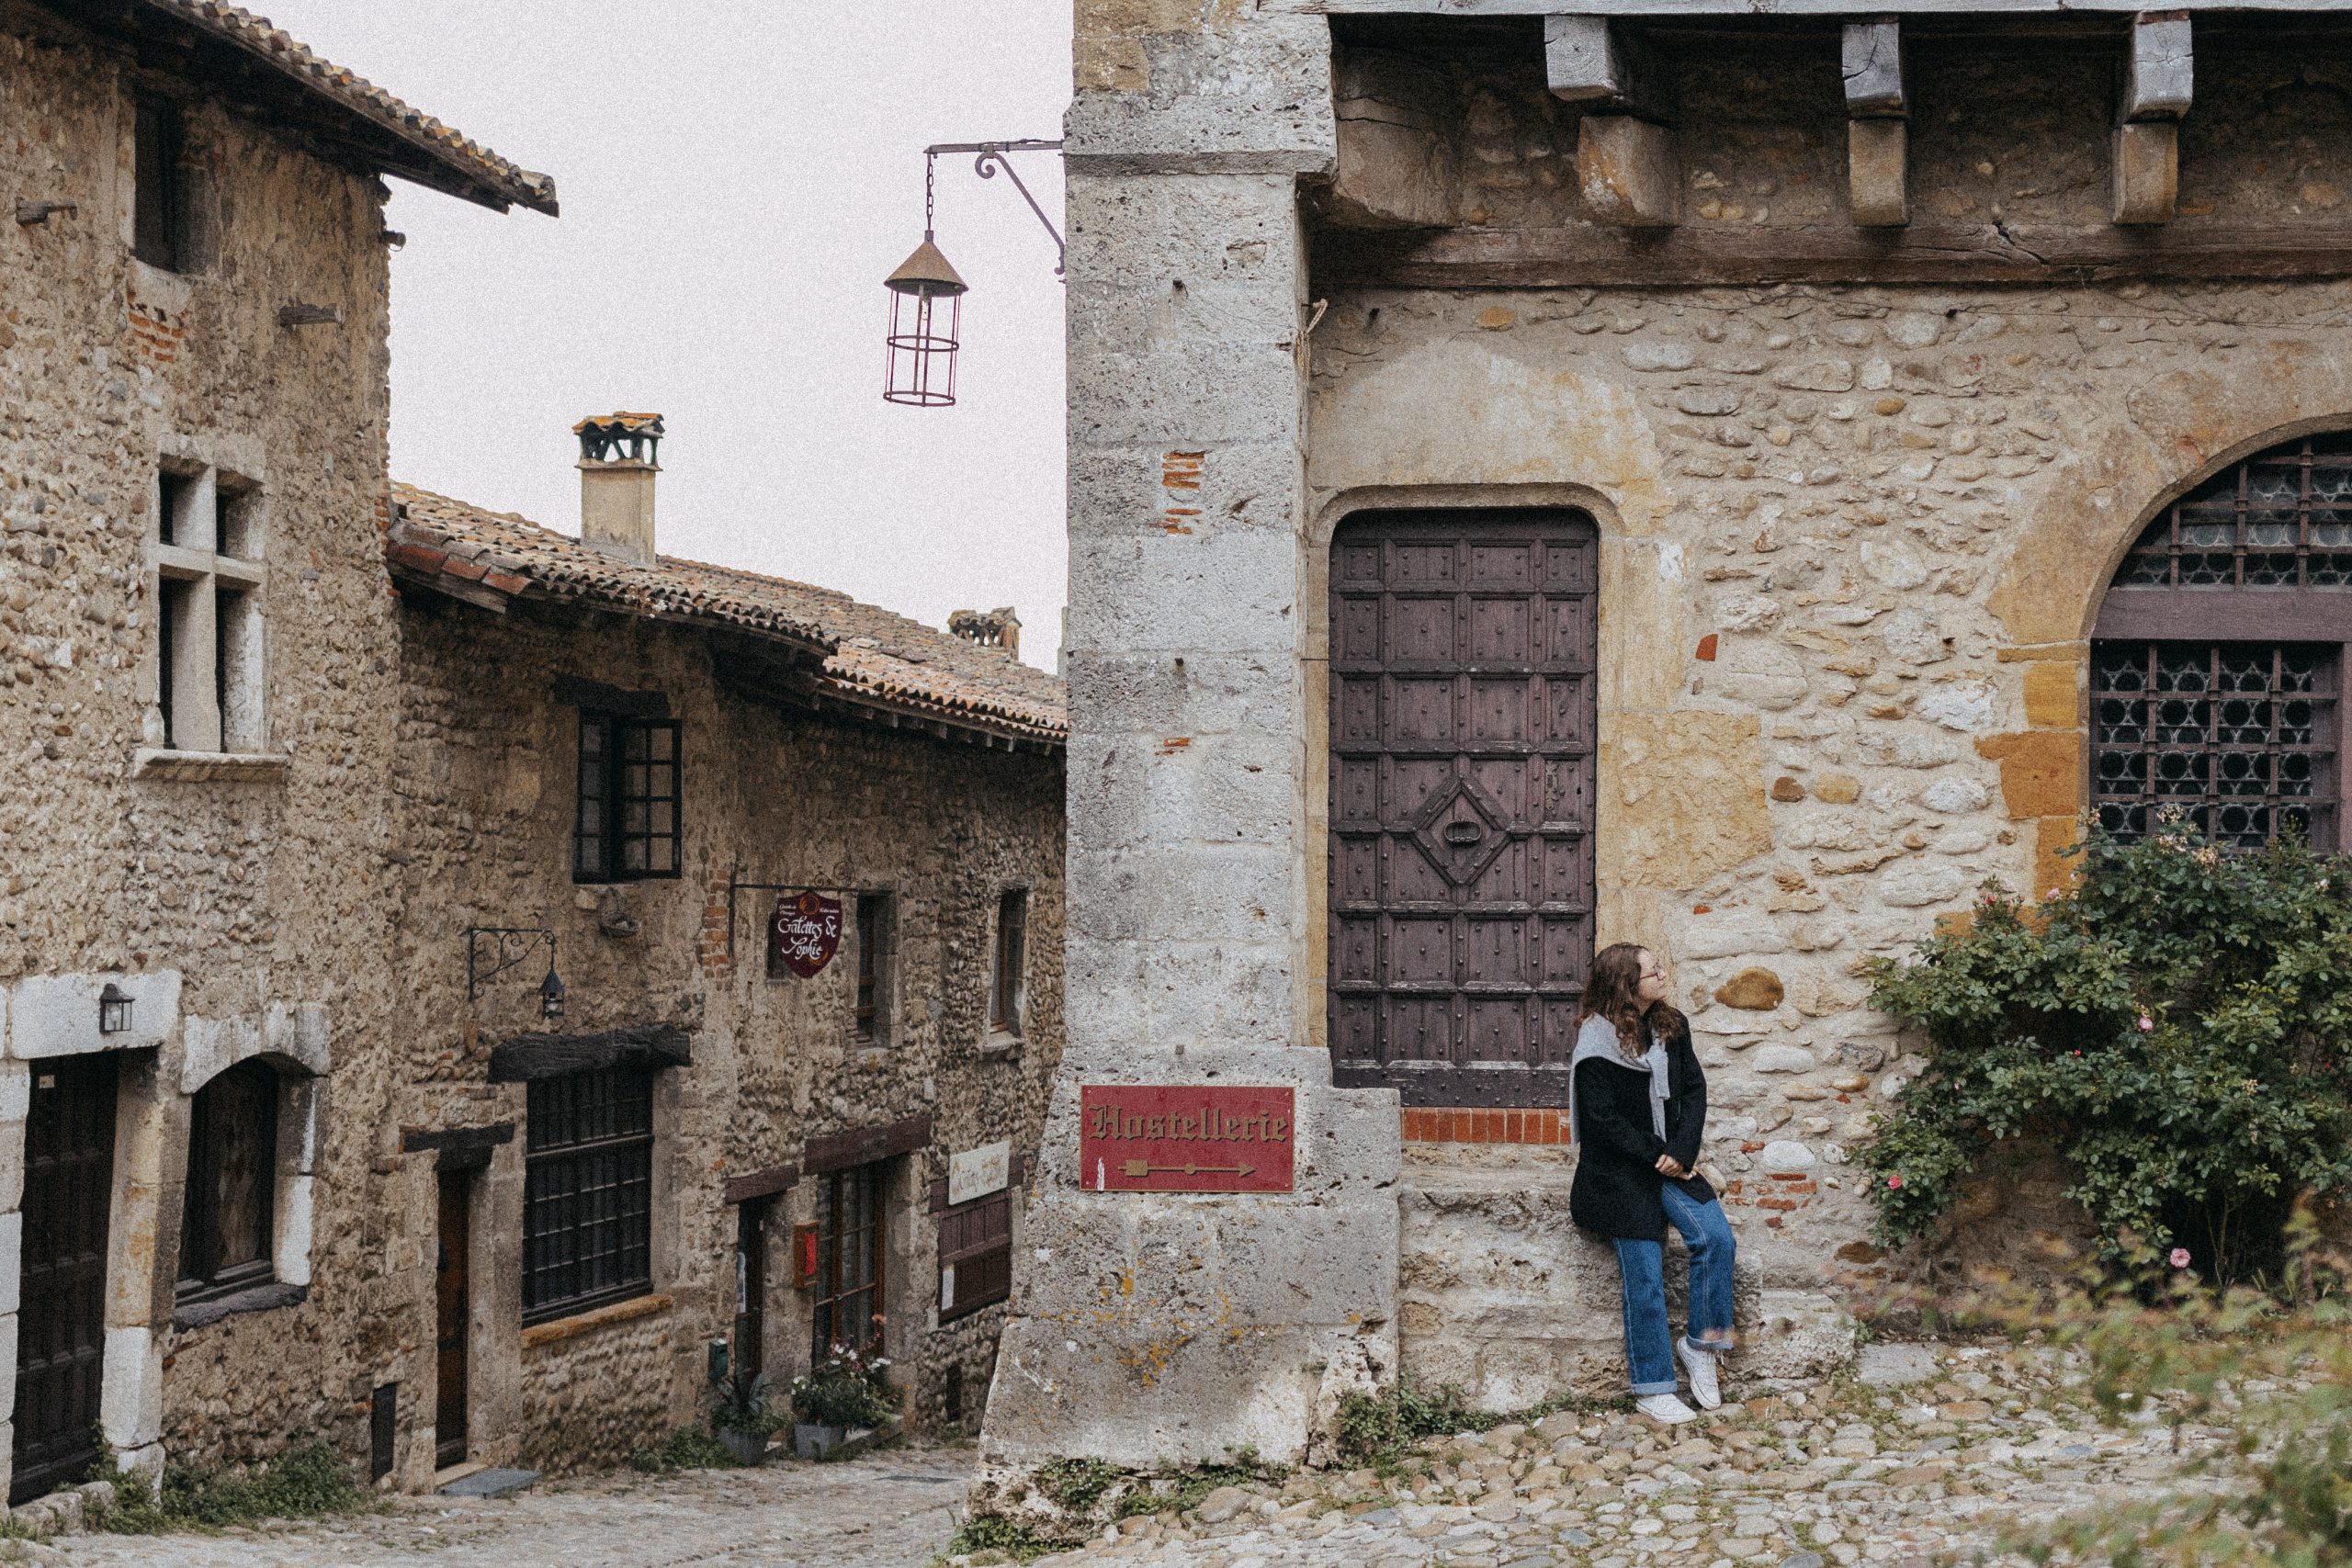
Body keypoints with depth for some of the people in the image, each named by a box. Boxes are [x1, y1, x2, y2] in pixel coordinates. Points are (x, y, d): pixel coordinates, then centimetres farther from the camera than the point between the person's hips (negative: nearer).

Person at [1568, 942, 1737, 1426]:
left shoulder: (1671, 1026, 6)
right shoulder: (1597, 1042, -12)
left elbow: (1695, 1090, 4)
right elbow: (1604, 1118, -14)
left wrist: (1681, 1153, -10)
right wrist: (1657, 1158, -14)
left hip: (1671, 1162, 5)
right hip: (1619, 1172, -5)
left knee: (1717, 1238, -17)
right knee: (1644, 1277, -7)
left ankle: (1699, 1343, 1)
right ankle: (1653, 1390, 0)